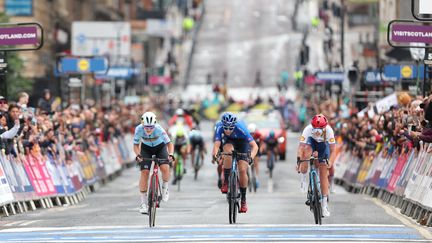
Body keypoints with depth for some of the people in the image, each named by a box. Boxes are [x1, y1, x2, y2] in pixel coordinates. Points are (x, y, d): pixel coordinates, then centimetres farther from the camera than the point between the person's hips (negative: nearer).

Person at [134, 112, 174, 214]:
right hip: (146, 149, 1)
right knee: (144, 172, -14)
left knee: (165, 168, -25)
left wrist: (170, 154, -44)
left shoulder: (159, 129, -34)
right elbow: (136, 145, -16)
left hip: (160, 148, -1)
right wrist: (138, 154, -35)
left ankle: (164, 189, 4)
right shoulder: (139, 129, -29)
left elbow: (169, 143, -27)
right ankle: (143, 202, -7)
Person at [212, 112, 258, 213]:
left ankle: (243, 200, 3)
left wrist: (251, 157, -59)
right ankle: (226, 182, -23)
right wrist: (214, 155, -61)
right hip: (228, 140, 1)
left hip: (241, 142, -1)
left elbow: (254, 146, -41)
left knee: (242, 170, -13)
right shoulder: (220, 127, -33)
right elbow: (216, 144, -40)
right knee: (228, 150, -35)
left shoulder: (240, 128, -38)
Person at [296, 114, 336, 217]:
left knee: (323, 173, -8)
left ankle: (324, 205, -4)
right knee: (306, 153, -37)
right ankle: (303, 179, -14)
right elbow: (301, 147, -36)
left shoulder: (329, 130, -33)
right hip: (311, 142, 0)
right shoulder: (308, 129, -35)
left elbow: (332, 150, -29)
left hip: (323, 145, 0)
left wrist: (330, 162, -45)